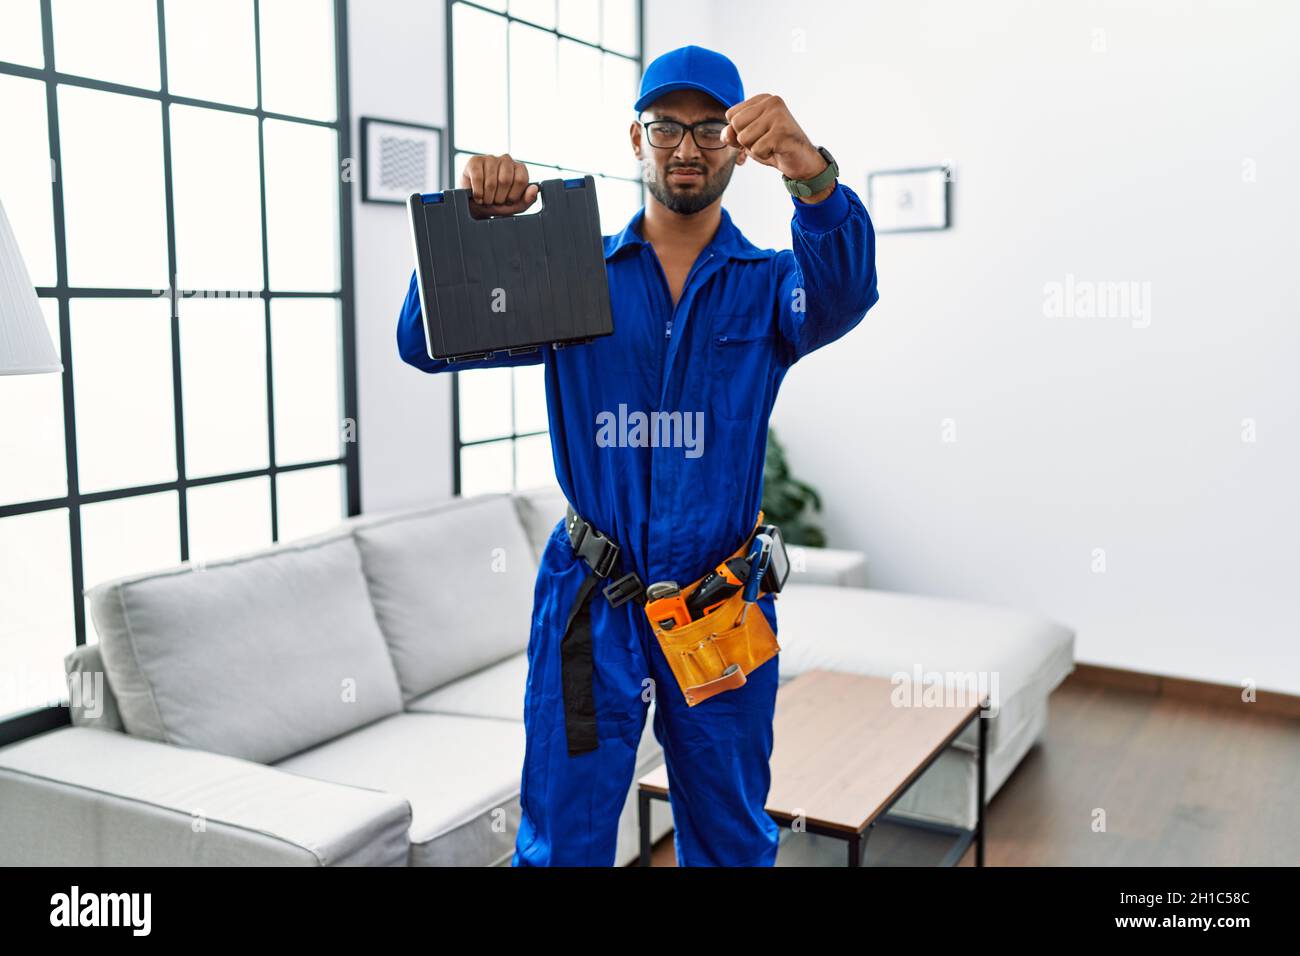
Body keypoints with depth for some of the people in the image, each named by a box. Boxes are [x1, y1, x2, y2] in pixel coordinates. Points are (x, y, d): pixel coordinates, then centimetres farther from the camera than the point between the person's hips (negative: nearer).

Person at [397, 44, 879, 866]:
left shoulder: (767, 284, 1)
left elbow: (843, 295, -22)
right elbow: (428, 344, -6)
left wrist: (811, 174, -41)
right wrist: (470, 224, -23)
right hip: (590, 605, 0)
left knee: (732, 844, 17)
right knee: (563, 843, 9)